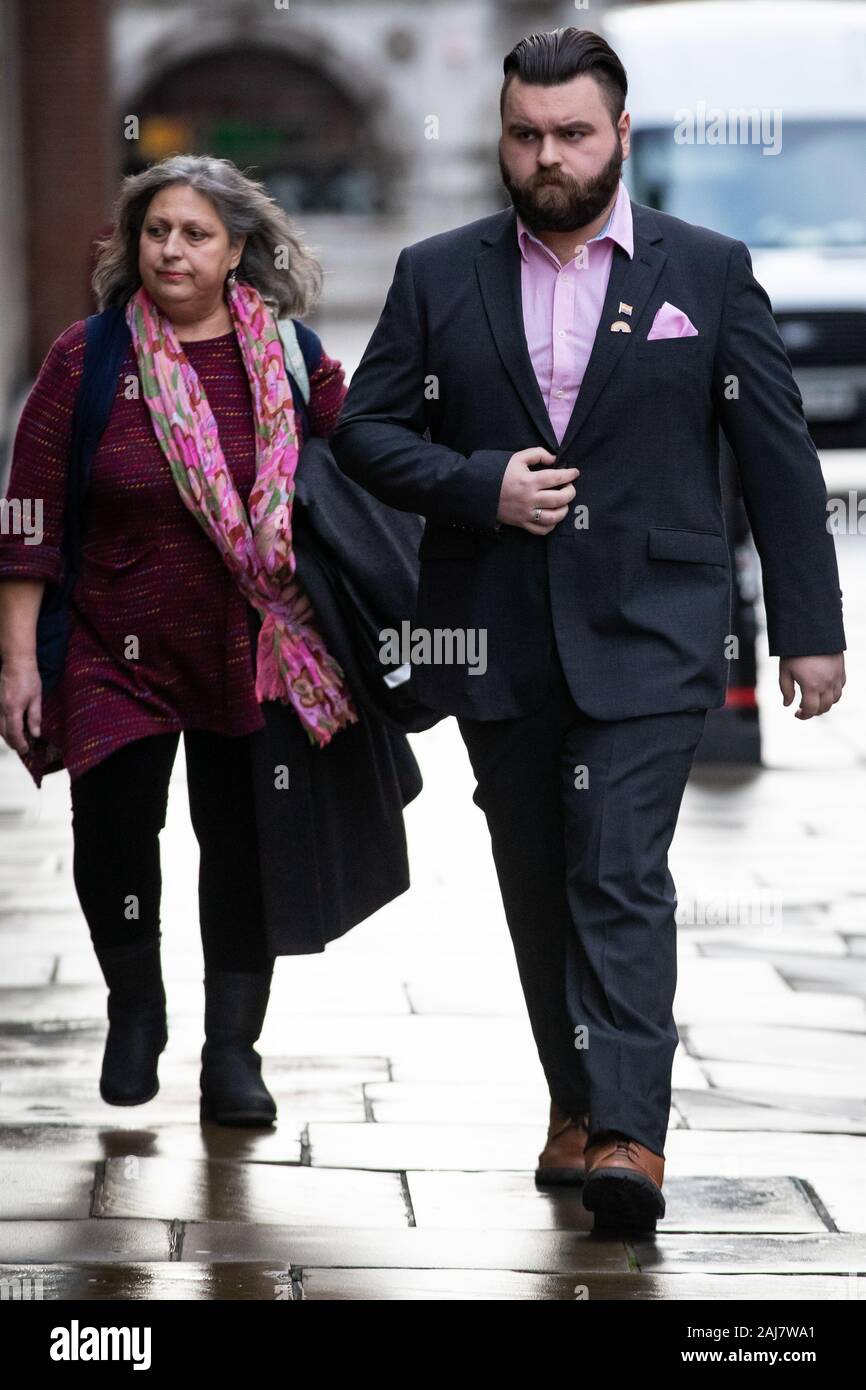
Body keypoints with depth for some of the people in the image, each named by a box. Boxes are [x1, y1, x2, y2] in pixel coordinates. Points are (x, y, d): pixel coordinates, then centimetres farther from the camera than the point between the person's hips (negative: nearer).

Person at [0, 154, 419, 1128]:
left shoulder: (290, 357, 1)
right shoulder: (88, 359, -4)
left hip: (256, 652, 1)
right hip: (121, 656, -1)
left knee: (249, 849, 4)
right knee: (112, 845, -4)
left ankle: (232, 1051, 16)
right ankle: (135, 1011, 25)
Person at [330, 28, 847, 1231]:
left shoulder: (708, 270, 2)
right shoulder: (438, 275, 6)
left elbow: (778, 453, 3)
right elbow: (364, 429, 6)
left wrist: (810, 626, 1)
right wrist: (478, 488, -11)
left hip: (647, 635, -3)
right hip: (497, 635, 3)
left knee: (622, 876, -13)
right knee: (540, 888, 10)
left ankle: (628, 1134, -18)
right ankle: (576, 1104, 22)